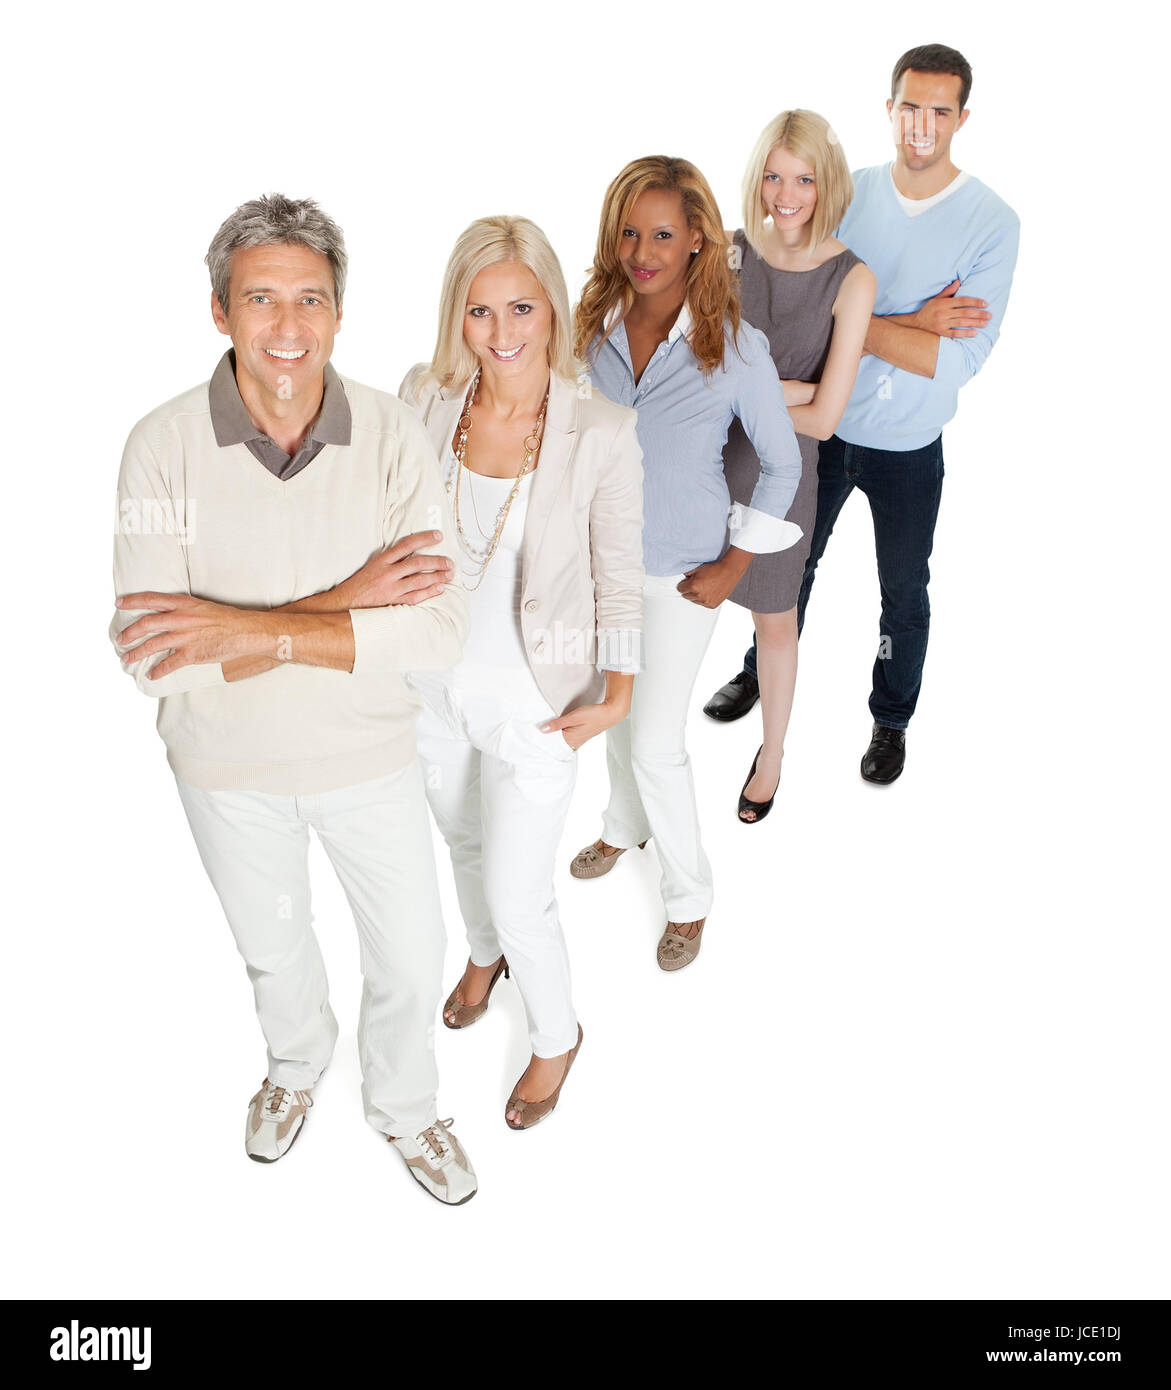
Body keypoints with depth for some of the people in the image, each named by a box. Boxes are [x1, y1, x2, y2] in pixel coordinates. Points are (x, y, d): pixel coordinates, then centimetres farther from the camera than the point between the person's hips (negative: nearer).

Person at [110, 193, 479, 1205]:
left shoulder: (393, 436, -17)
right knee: (273, 947, 25)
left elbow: (439, 631, -24)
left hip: (370, 754, 0)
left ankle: (403, 1105, 48)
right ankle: (298, 1063, 59)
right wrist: (341, 602, -29)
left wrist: (255, 630, -31)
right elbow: (151, 652, -26)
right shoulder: (165, 447, -19)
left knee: (412, 956, 16)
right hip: (230, 766, 0)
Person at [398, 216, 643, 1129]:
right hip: (434, 682, 4)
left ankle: (558, 1036, 37)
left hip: (535, 700, -4)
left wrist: (617, 697, -11)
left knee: (520, 899, 5)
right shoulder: (424, 396, -11)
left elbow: (619, 576, -8)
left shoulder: (602, 434, -19)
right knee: (463, 838, 27)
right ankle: (485, 956, 61)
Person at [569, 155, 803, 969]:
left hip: (681, 573, -4)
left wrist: (733, 567, -9)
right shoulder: (592, 327, -8)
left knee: (655, 742, 1)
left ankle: (689, 895, 25)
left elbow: (783, 463, -8)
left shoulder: (735, 347, -19)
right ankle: (626, 826, 51)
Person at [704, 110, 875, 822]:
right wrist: (783, 390, -18)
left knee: (775, 620, 13)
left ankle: (773, 750, 36)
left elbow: (823, 417, -17)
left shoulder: (851, 279, -13)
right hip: (703, 454, 2)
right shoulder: (729, 253, -5)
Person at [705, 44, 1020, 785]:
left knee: (904, 593, 15)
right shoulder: (851, 192, -6)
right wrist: (913, 324, -23)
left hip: (909, 448, -2)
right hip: (824, 426, 3)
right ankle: (762, 671, 47)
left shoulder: (992, 221, -14)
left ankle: (892, 719, 38)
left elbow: (961, 358, -23)